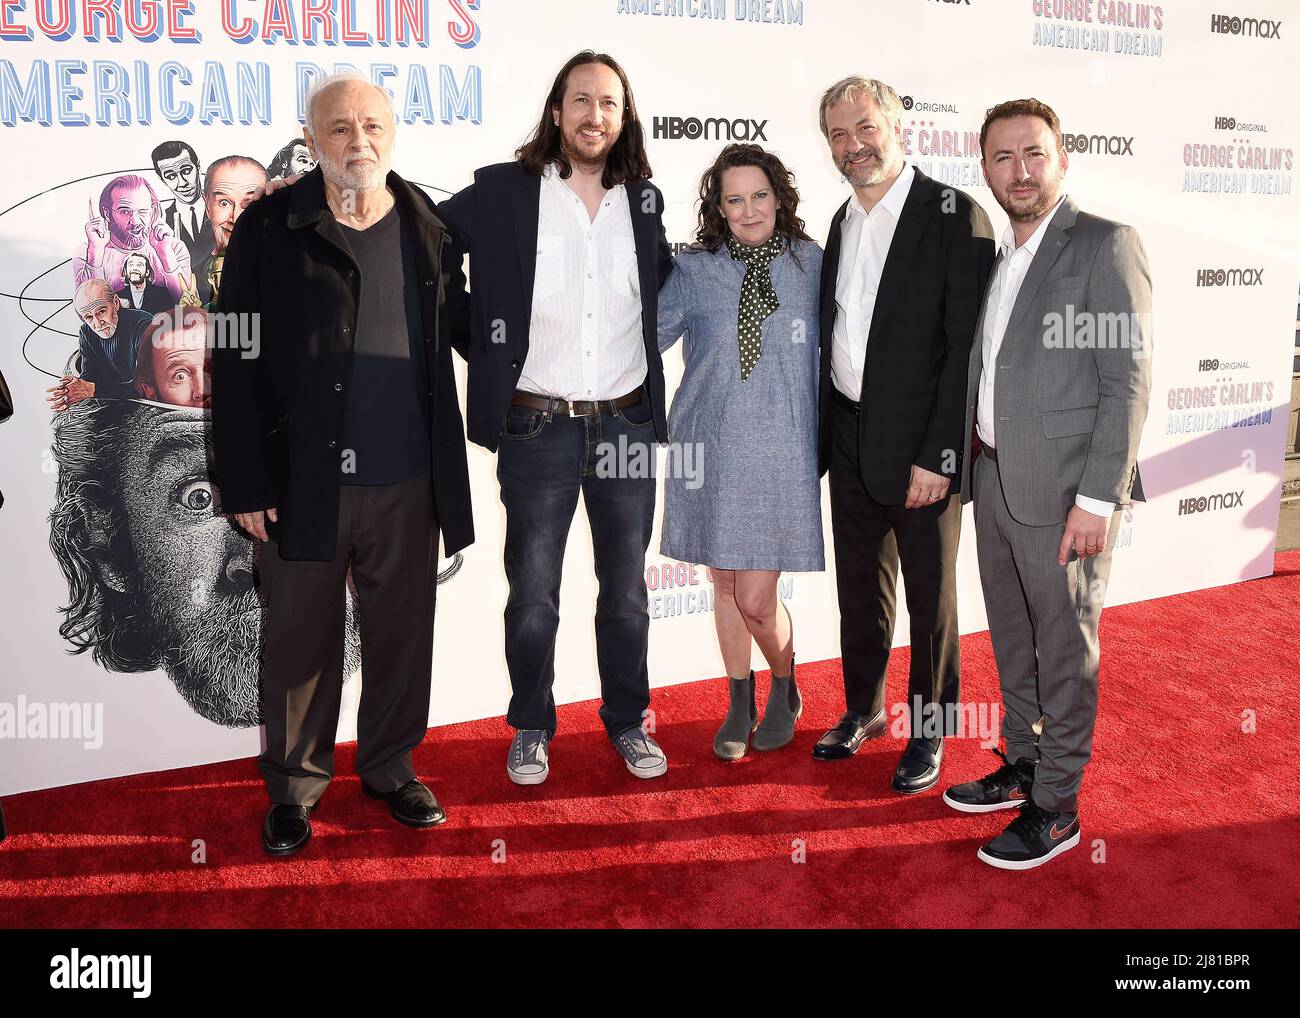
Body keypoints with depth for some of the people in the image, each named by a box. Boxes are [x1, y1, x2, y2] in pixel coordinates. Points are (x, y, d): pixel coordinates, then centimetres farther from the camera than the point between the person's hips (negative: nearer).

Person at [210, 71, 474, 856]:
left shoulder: (431, 227, 7)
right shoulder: (270, 230, -2)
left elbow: (463, 327, 18)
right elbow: (234, 361, -4)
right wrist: (245, 482, -8)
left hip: (407, 483, 2)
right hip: (303, 483, -2)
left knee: (403, 634, 13)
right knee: (301, 640, 10)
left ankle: (390, 767, 34)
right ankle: (294, 784, 29)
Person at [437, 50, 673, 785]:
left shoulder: (644, 201, 8)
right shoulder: (501, 193, -2)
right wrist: (484, 344, -3)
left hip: (627, 425, 3)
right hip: (537, 427, -2)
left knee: (627, 593, 13)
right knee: (532, 596, 7)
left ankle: (629, 722, 30)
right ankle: (532, 728, 26)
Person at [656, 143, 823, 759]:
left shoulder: (812, 265, 1)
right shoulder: (693, 271, 1)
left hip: (781, 453, -2)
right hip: (711, 448, 2)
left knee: (756, 599, -4)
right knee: (724, 585, 12)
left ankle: (785, 691, 27)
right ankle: (740, 706, 32)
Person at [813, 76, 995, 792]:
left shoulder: (954, 216, -10)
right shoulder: (842, 222, 11)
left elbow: (968, 347, -15)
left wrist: (938, 456, -19)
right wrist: (826, 437, 10)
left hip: (921, 446, -6)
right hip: (850, 438, 6)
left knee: (930, 594, 8)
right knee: (860, 586, 17)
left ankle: (929, 732, 25)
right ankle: (863, 710, 36)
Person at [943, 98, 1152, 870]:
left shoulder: (1105, 245, -8)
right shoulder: (996, 255, 14)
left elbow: (1128, 380, -13)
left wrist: (1098, 497, -18)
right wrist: (973, 468, 8)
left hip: (1062, 488, -7)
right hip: (994, 479, 7)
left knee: (1065, 647, 4)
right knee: (1012, 638, 17)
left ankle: (1056, 806, 17)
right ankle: (1023, 764, 34)